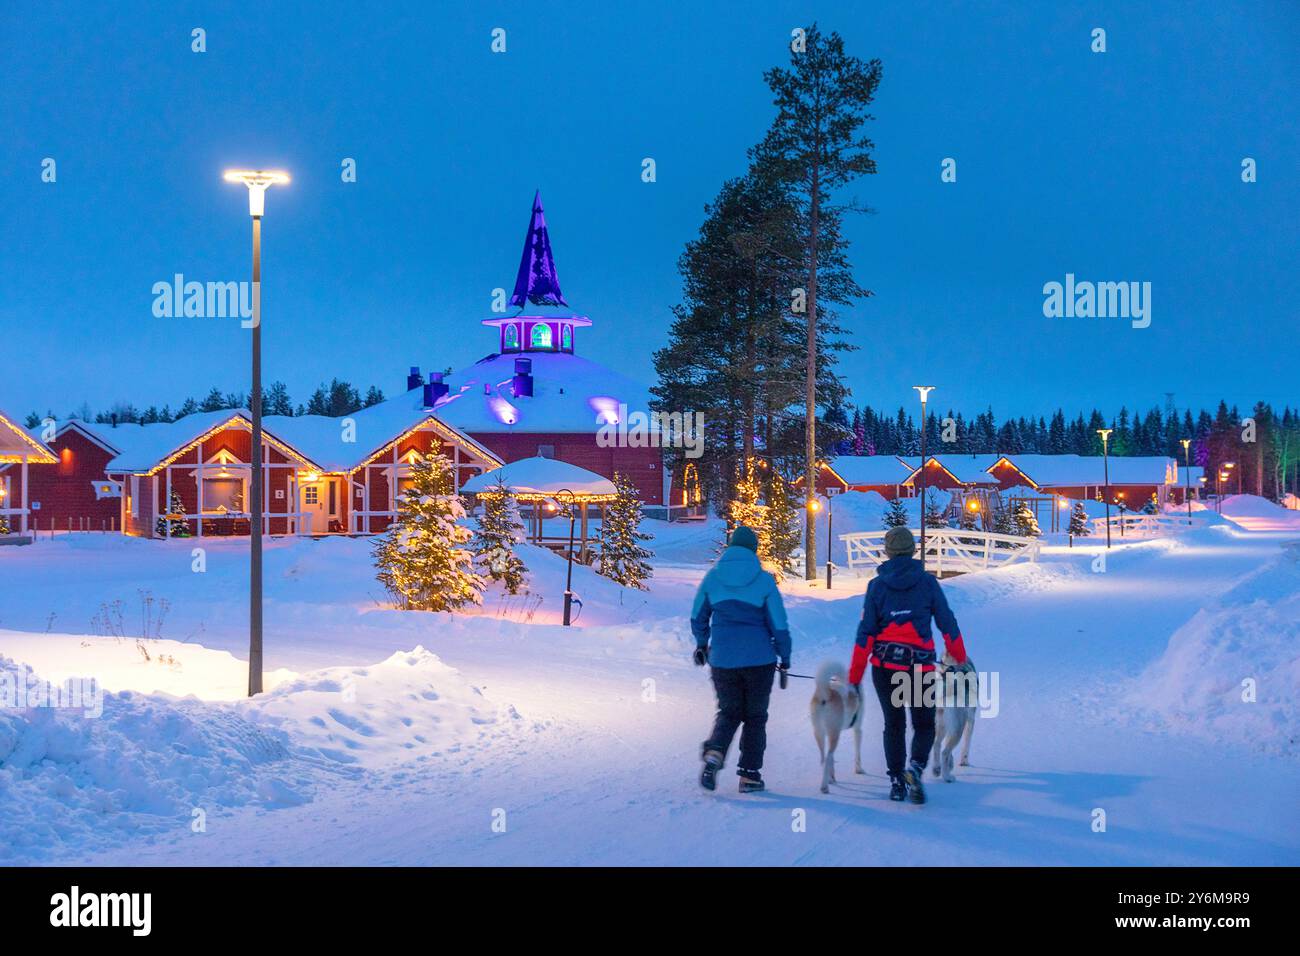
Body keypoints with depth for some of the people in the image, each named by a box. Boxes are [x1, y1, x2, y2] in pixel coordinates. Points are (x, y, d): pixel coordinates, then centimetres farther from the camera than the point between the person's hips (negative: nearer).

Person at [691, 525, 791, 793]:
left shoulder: (713, 577, 1)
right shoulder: (763, 580, -5)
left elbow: (698, 617, 12)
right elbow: (779, 624, -4)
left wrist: (702, 644, 29)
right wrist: (785, 657, 8)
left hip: (722, 659, 2)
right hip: (759, 659, -2)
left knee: (729, 712, 16)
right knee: (755, 716, 12)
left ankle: (714, 753, -12)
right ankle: (749, 773, 10)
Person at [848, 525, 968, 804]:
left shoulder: (878, 585, -1)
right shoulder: (927, 582, -1)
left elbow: (865, 632, -3)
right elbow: (948, 625, 1)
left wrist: (855, 675, 1)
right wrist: (961, 660, 14)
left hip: (884, 664, 1)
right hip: (920, 664, -1)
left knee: (894, 724, 14)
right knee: (924, 724, 9)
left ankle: (896, 781, 10)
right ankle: (916, 768, -16)